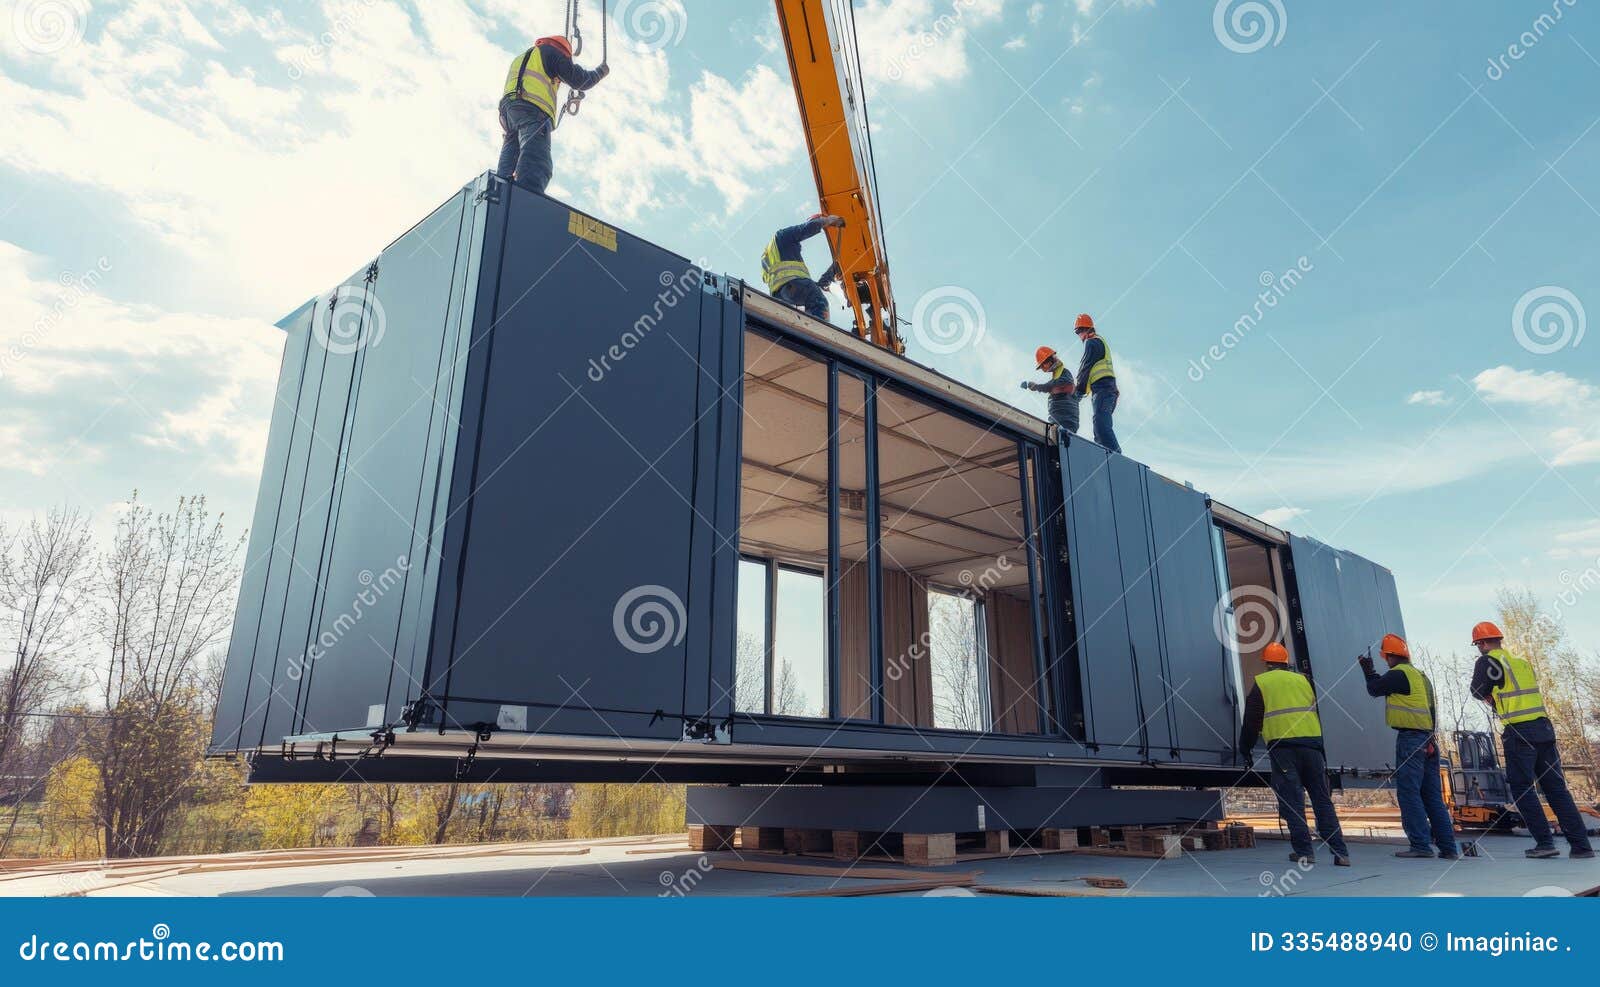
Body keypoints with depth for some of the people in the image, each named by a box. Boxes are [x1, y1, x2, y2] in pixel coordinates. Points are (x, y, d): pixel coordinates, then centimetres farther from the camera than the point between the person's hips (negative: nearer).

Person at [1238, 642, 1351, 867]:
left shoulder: (1261, 683, 7)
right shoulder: (1302, 680, 18)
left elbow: (1252, 721, 5)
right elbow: (1316, 716, 24)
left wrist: (1245, 748, 15)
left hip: (1282, 747, -3)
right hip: (1312, 743, 4)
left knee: (1292, 800, 0)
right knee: (1322, 800, 7)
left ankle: (1304, 851, -1)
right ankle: (1340, 852, 4)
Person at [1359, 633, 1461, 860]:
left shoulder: (1399, 673, -10)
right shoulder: (1420, 675, 18)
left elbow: (1374, 689, 2)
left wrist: (1369, 671, 19)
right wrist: (1371, 672, 29)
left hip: (1410, 739, -9)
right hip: (1428, 741, 9)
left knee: (1408, 793, -6)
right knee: (1432, 796, 12)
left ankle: (1421, 845, -9)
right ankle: (1448, 847, 13)